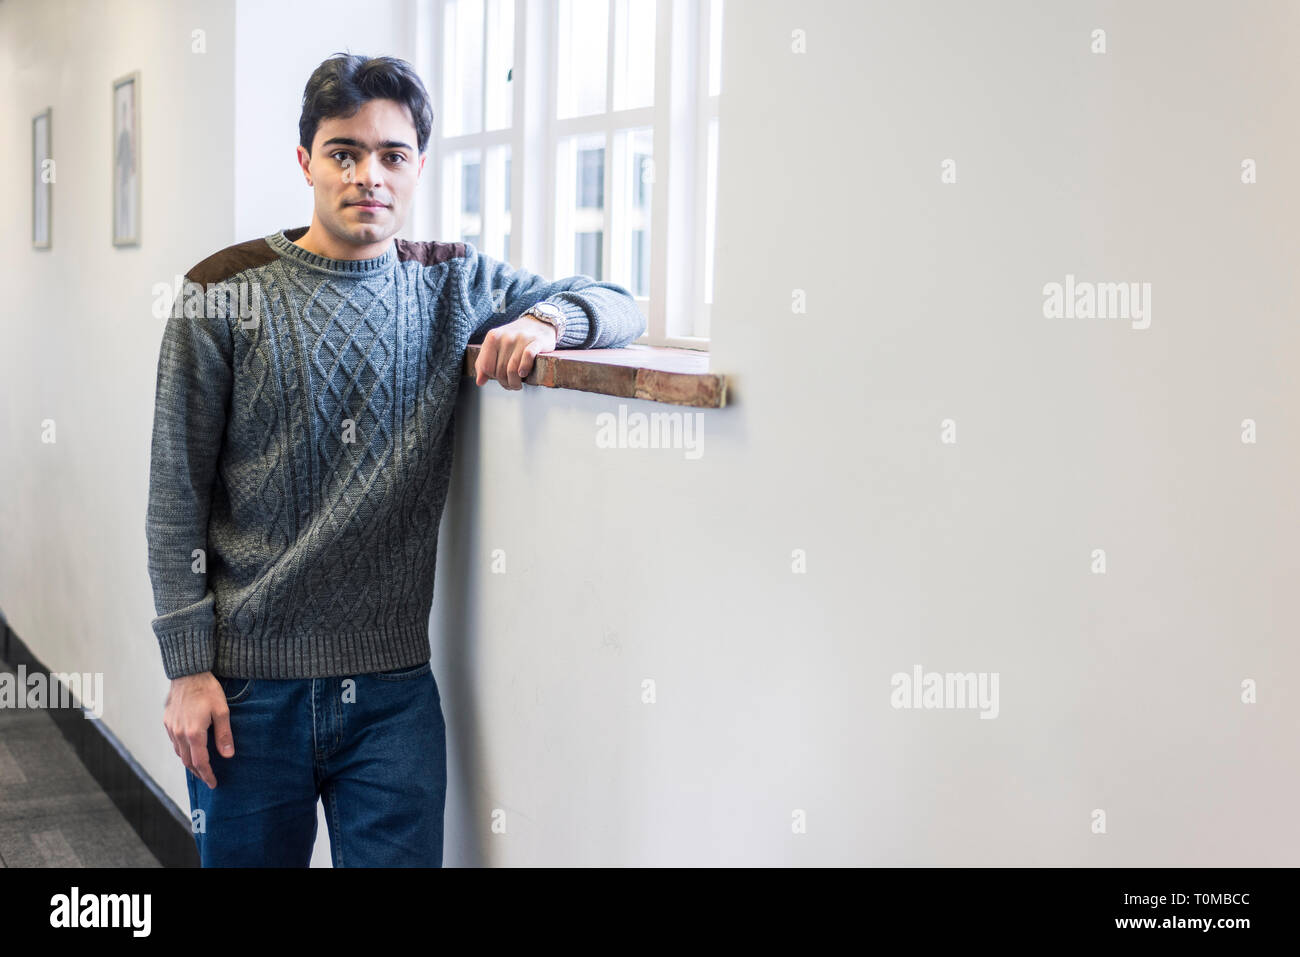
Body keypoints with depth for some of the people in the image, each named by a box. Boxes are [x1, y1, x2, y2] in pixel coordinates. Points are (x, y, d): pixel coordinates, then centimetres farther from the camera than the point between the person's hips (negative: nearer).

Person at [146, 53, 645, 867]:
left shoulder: (454, 284, 6)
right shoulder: (224, 296, -1)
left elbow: (621, 308, 11)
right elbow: (177, 501, -1)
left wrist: (546, 319, -12)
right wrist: (189, 668, -5)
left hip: (394, 688, 2)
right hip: (250, 683, -1)